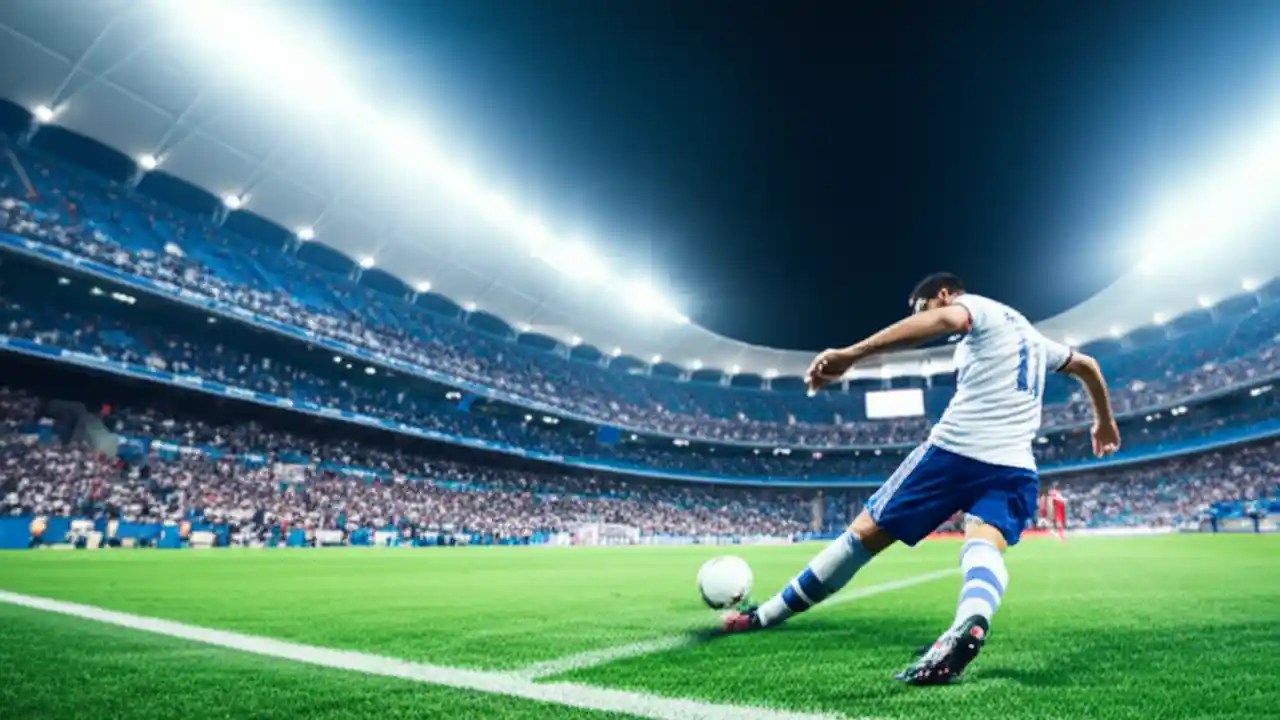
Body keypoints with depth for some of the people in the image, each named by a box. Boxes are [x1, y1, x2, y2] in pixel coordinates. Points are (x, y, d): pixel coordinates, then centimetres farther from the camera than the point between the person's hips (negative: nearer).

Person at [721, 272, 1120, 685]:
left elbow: (946, 320, -22)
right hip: (1015, 468, 7)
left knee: (865, 533, 2)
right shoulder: (1030, 335, 28)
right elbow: (1086, 365, 42)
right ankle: (969, 627, -47)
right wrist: (1105, 422, 59)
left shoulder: (976, 307, 3)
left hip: (955, 450, -7)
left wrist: (852, 354, -34)